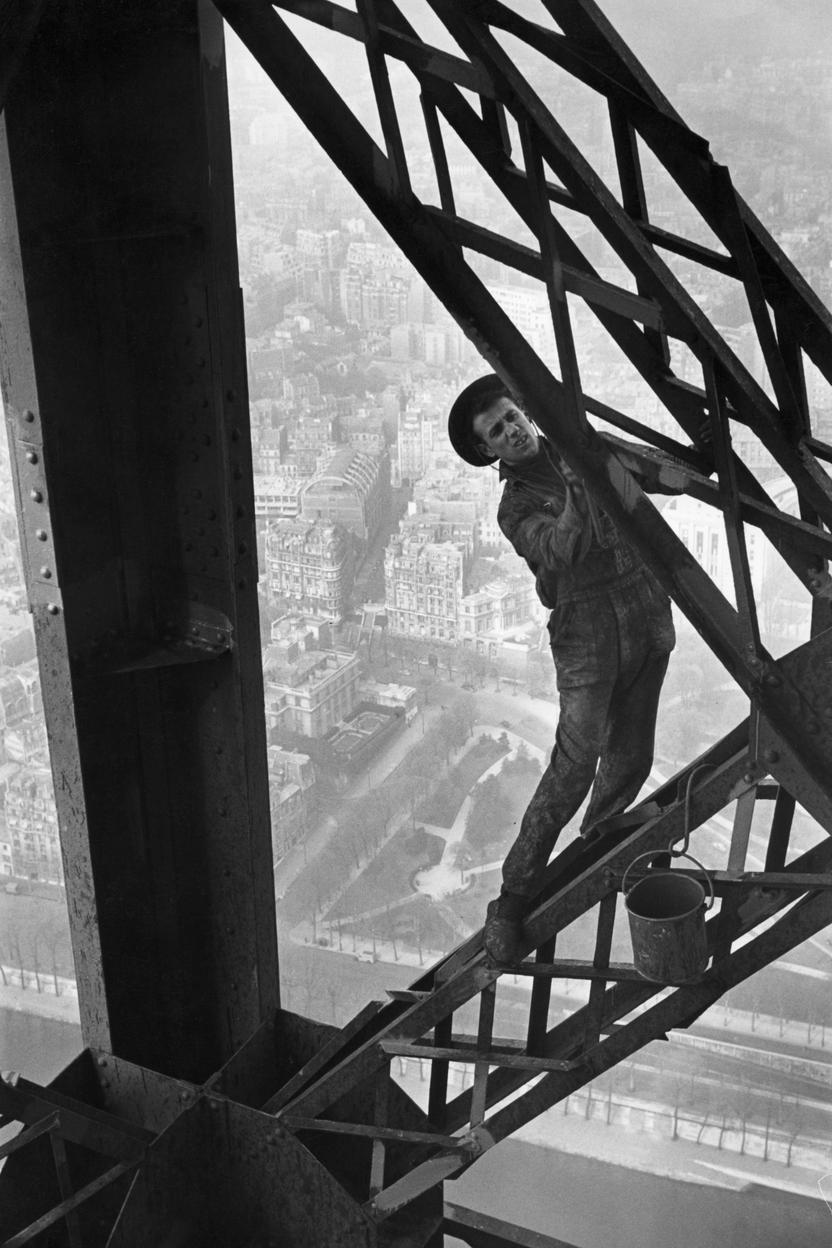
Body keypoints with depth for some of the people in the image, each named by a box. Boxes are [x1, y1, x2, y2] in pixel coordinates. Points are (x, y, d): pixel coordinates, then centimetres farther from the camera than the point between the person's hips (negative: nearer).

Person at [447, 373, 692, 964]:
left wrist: (621, 457, -13)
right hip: (586, 638, -4)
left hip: (650, 623, 5)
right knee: (573, 766, -14)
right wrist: (581, 488, -37)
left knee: (631, 758, 12)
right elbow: (560, 549, -24)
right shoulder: (516, 509, -3)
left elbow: (677, 480, 5)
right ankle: (512, 902, -4)